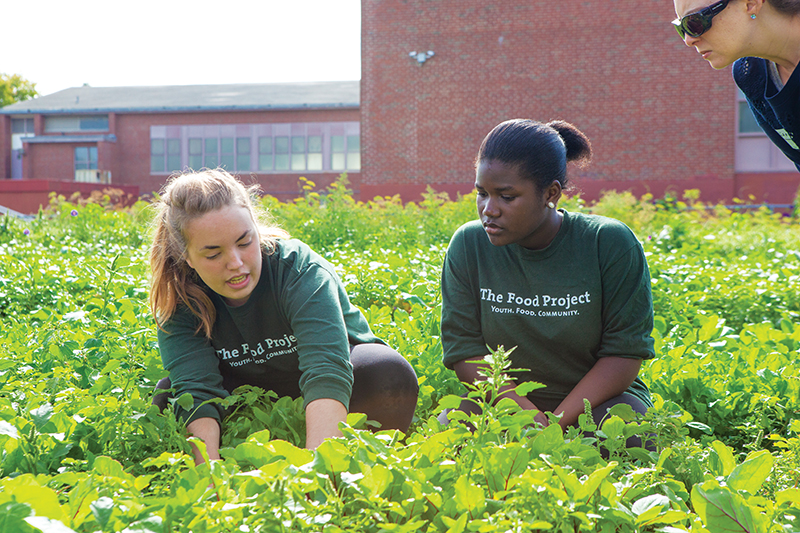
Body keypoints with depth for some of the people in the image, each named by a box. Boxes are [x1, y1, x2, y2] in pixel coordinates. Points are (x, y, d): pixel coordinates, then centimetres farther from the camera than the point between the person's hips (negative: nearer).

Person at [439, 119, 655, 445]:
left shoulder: (611, 244, -12)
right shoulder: (469, 245, -5)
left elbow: (626, 352, -11)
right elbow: (465, 351, -6)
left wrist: (558, 423, -23)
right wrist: (530, 418, -23)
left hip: (598, 396, -1)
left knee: (630, 438, -34)